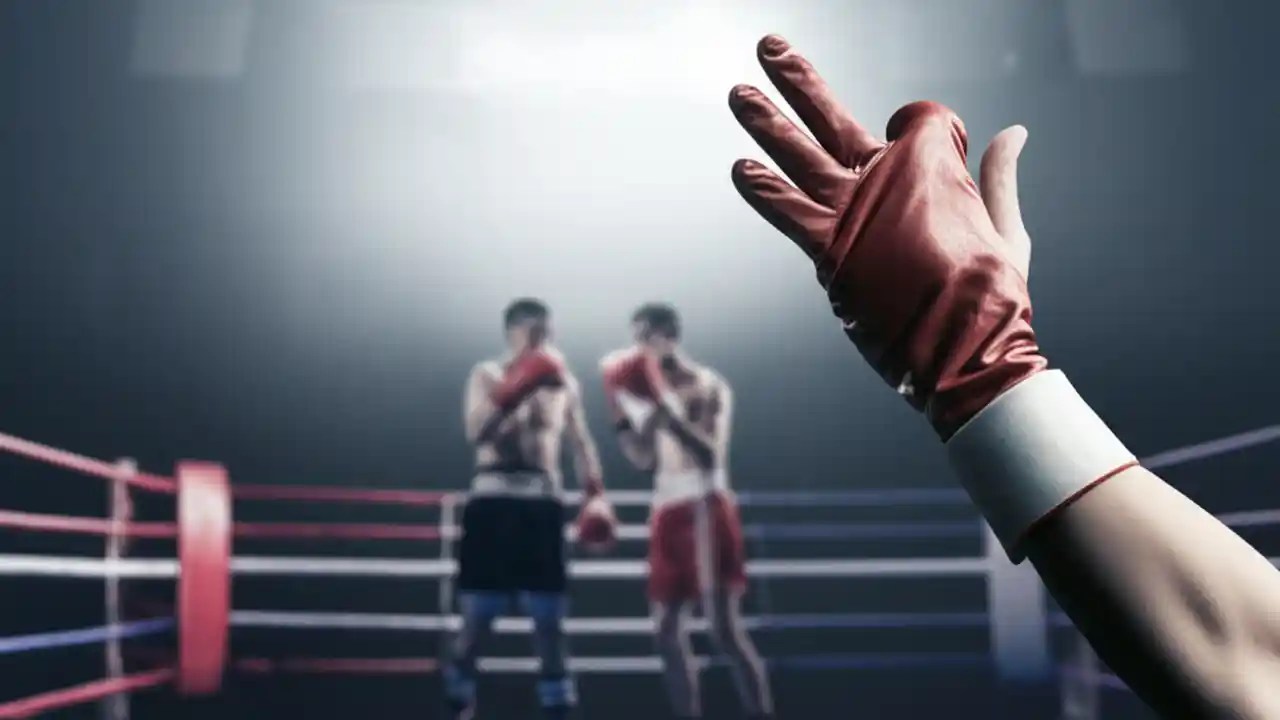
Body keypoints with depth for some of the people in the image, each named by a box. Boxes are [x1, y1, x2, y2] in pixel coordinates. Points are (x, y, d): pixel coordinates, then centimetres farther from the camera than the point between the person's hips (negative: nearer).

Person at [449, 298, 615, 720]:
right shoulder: (487, 376, 3)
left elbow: (581, 444, 16)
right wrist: (517, 391, -23)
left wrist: (595, 495, 1)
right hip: (493, 500, -3)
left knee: (549, 620, 2)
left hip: (543, 502, 3)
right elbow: (476, 431, -13)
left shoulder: (564, 384, 13)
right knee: (476, 618, -1)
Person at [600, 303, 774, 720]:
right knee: (667, 633, 4)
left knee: (725, 631, -14)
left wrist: (665, 407, -27)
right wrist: (620, 412, 4)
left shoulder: (707, 385, -7)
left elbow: (710, 457, -19)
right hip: (667, 513, 8)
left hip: (704, 510, -8)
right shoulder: (653, 392, 15)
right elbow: (645, 461, 15)